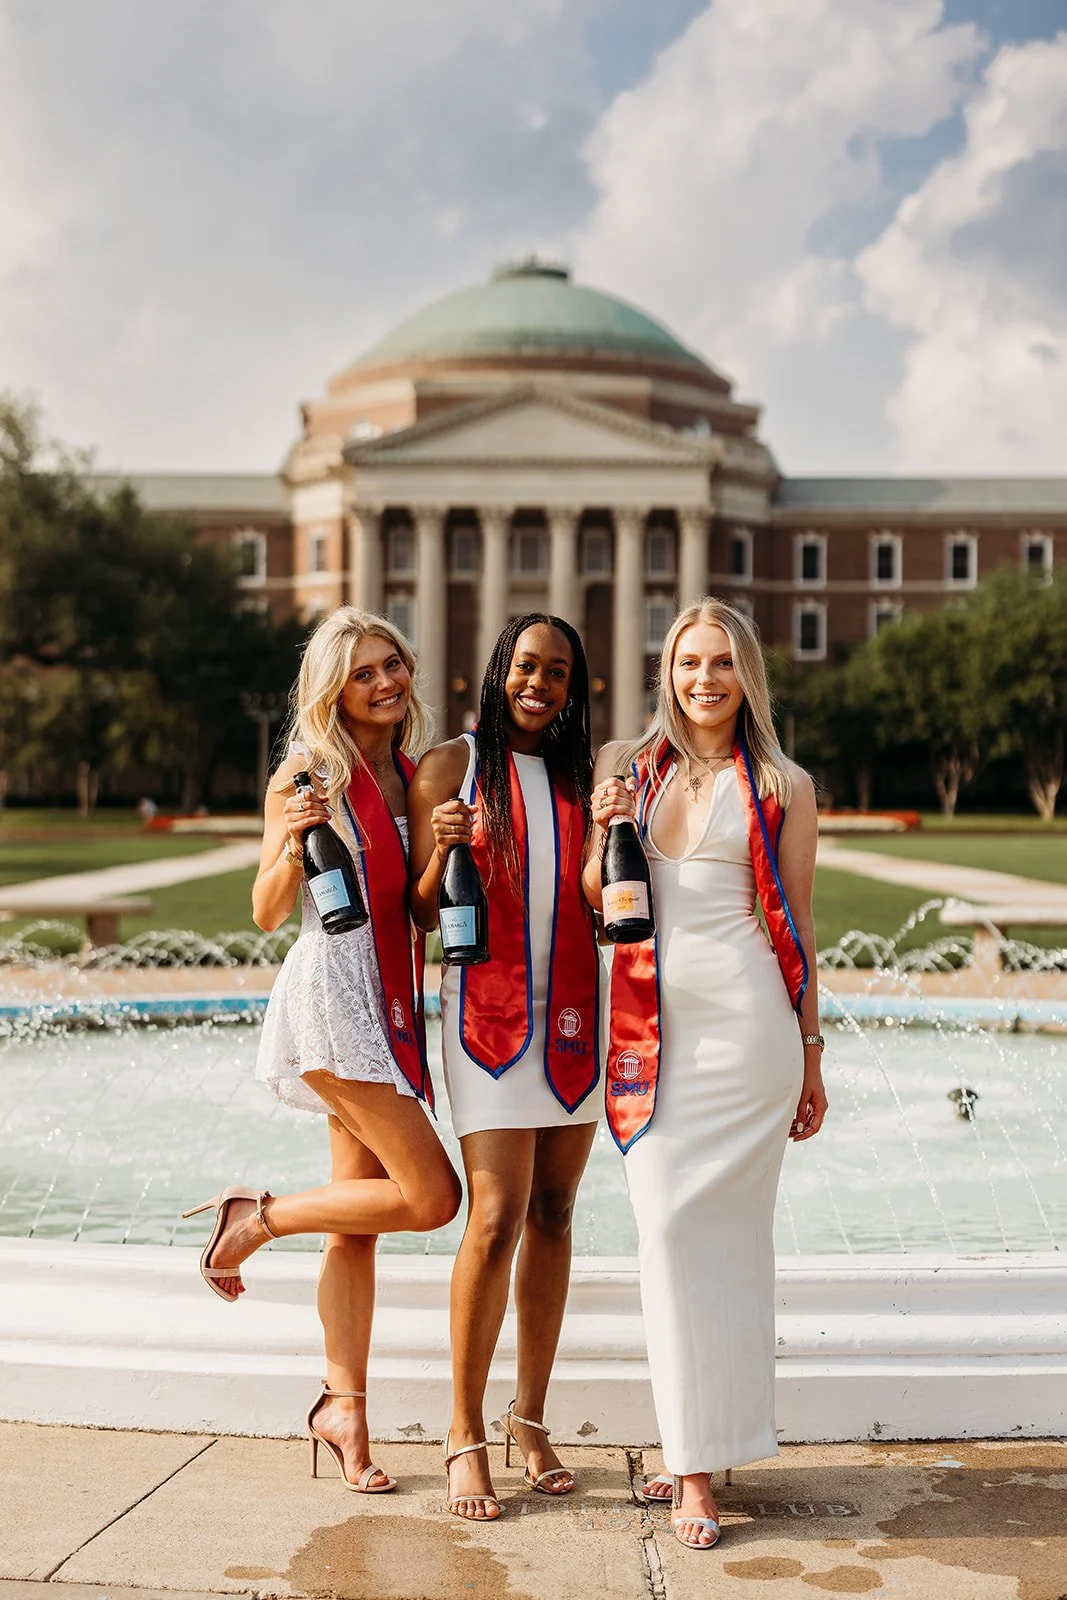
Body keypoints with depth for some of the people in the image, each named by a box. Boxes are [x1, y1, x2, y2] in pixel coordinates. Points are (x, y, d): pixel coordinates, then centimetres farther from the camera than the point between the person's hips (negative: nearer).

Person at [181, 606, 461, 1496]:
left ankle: (344, 1406, 19)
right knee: (432, 1196, -12)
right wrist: (291, 847, -22)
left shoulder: (413, 774, 13)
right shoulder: (306, 775, -5)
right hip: (331, 995, -7)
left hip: (390, 1002, 7)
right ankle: (257, 1218, 4)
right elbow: (268, 914, -4)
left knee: (361, 1224, 9)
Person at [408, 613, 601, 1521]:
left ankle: (531, 1418, 19)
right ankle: (465, 1434, 3)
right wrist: (442, 849, -17)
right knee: (497, 1219, -11)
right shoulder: (451, 765, 2)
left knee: (552, 1216, 7)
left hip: (573, 1014, 4)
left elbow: (595, 902, 8)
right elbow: (421, 914, 2)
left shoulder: (581, 775, 14)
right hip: (488, 1011, -4)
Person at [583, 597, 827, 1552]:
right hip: (652, 1024, 3)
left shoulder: (782, 788, 4)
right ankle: (695, 1447, 12)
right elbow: (596, 900, 16)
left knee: (714, 1227, -5)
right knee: (668, 1226, 1)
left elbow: (798, 926, 6)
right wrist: (603, 834, -4)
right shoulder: (628, 768, 12)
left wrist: (810, 1055, 5)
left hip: (745, 1020, -3)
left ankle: (703, 1450, 6)